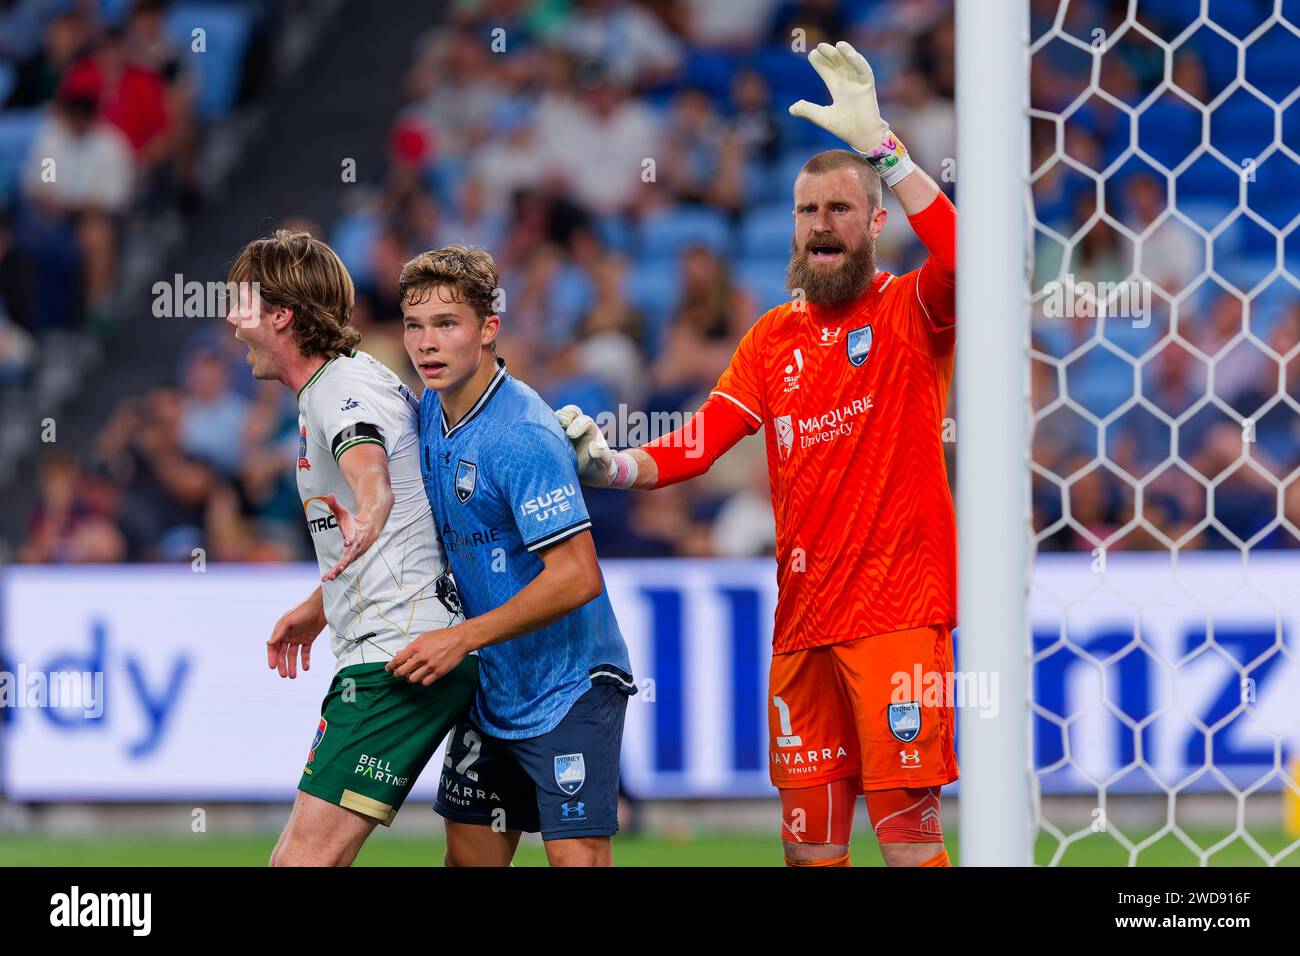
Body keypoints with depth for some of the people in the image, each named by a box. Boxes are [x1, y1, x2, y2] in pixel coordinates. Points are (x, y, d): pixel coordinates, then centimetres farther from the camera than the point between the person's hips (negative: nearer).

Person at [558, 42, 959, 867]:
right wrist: (610, 465, -9)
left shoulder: (910, 312, 0)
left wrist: (878, 144, -23)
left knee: (907, 822, -12)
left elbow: (965, 255, -22)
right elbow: (701, 442, 9)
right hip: (802, 618, 5)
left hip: (895, 609, -5)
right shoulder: (773, 339, 16)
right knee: (809, 838, 6)